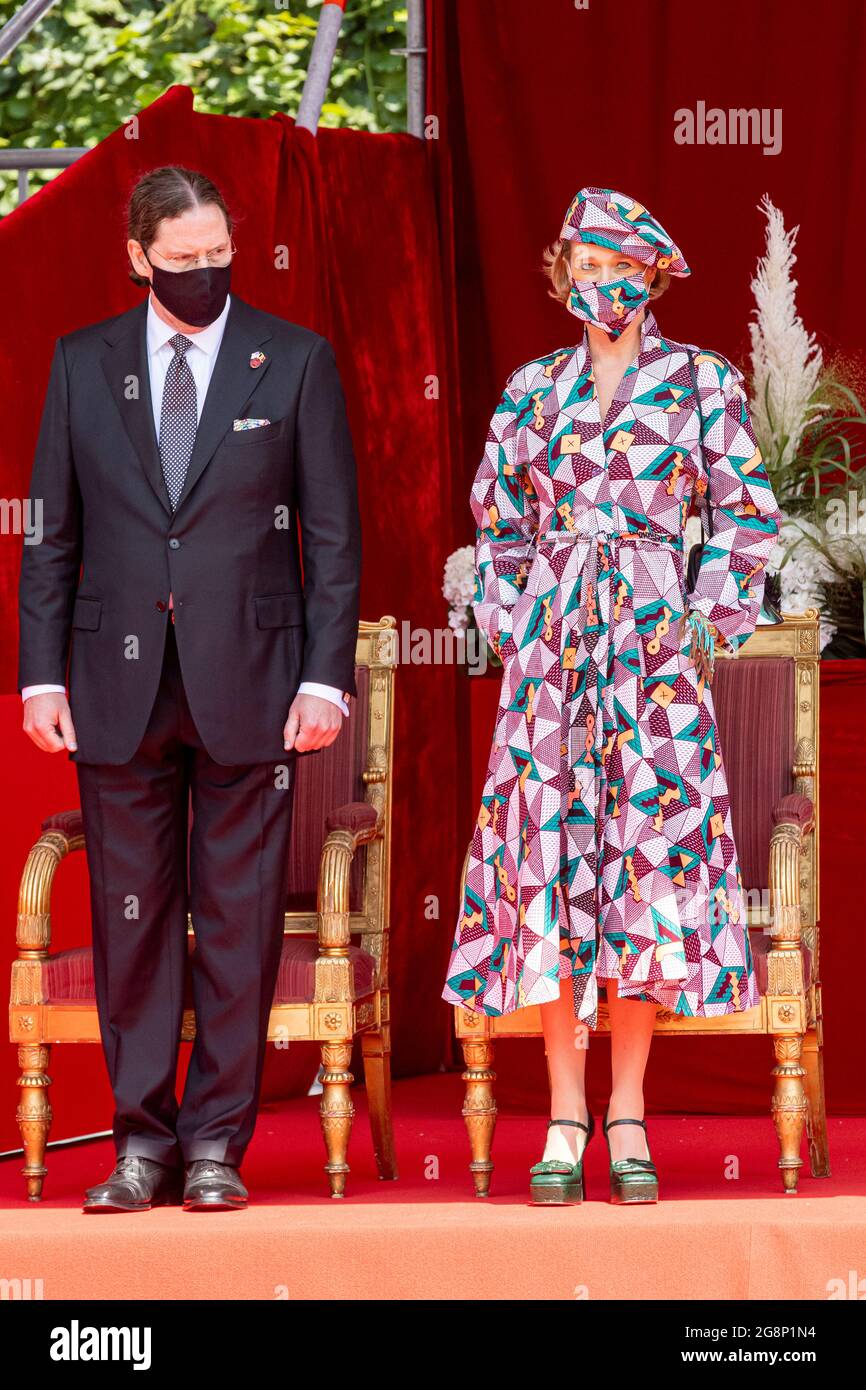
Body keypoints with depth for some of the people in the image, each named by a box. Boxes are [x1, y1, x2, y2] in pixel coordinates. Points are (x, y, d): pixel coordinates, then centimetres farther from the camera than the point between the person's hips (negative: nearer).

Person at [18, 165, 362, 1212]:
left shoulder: (295, 361, 3)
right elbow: (51, 531, 9)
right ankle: (144, 1144, 11)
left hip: (247, 681, -1)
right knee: (130, 921, 3)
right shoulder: (82, 364, 8)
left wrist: (325, 676, -5)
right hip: (119, 683, 1)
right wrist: (41, 674, 1)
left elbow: (332, 533, 3)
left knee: (238, 920, 1)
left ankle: (217, 1143, 9)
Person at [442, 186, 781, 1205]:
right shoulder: (535, 388, 11)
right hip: (551, 644, 2)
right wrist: (511, 623, 8)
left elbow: (746, 515, 5)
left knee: (647, 853, -5)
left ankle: (627, 1118, 1)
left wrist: (709, 624, -2)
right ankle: (565, 1118, 0)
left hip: (653, 639, -2)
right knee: (551, 857, -4)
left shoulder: (701, 381, 4)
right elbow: (495, 517, 18)